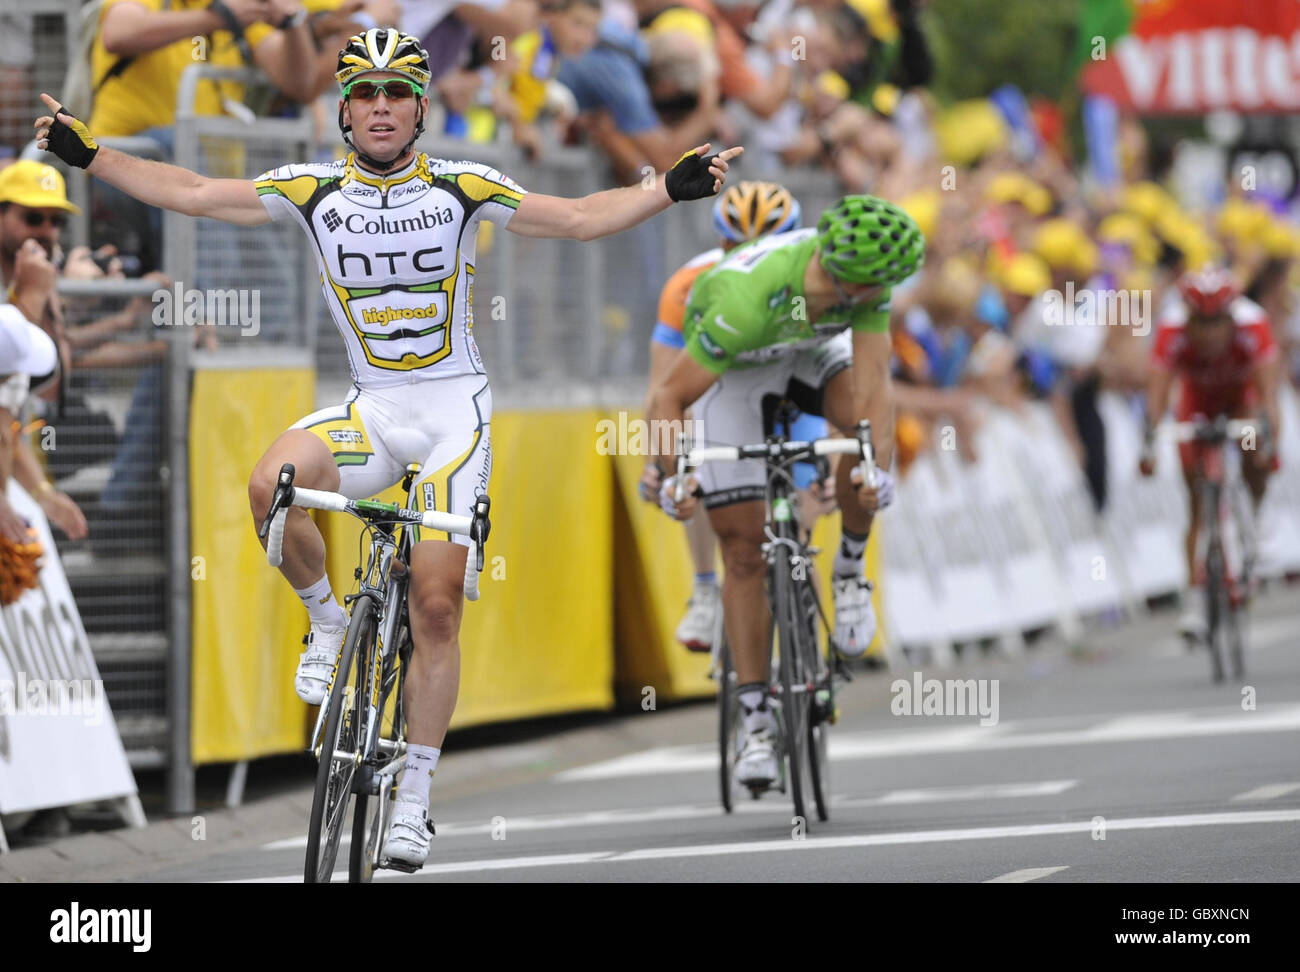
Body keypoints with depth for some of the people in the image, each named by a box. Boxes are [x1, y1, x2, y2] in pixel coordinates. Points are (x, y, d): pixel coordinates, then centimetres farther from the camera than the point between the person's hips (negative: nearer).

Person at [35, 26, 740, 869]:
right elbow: (192, 194, 1)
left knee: (437, 606, -6)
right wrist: (90, 156, -5)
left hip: (454, 409, -2)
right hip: (371, 409, 2)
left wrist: (671, 190, -17)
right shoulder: (314, 192, -2)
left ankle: (416, 797, 4)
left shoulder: (461, 189, -6)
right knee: (272, 484, -30)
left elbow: (581, 219, -4)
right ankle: (329, 622, -2)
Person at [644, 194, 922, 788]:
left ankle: (849, 571, -6)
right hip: (733, 371, -3)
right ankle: (757, 722, 2)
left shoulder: (866, 284, -30)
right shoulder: (749, 299, -42)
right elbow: (669, 397, -35)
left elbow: (873, 382, -35)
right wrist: (673, 478, -50)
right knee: (743, 549, -6)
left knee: (870, 419, -31)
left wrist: (878, 466, -52)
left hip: (811, 356, 3)